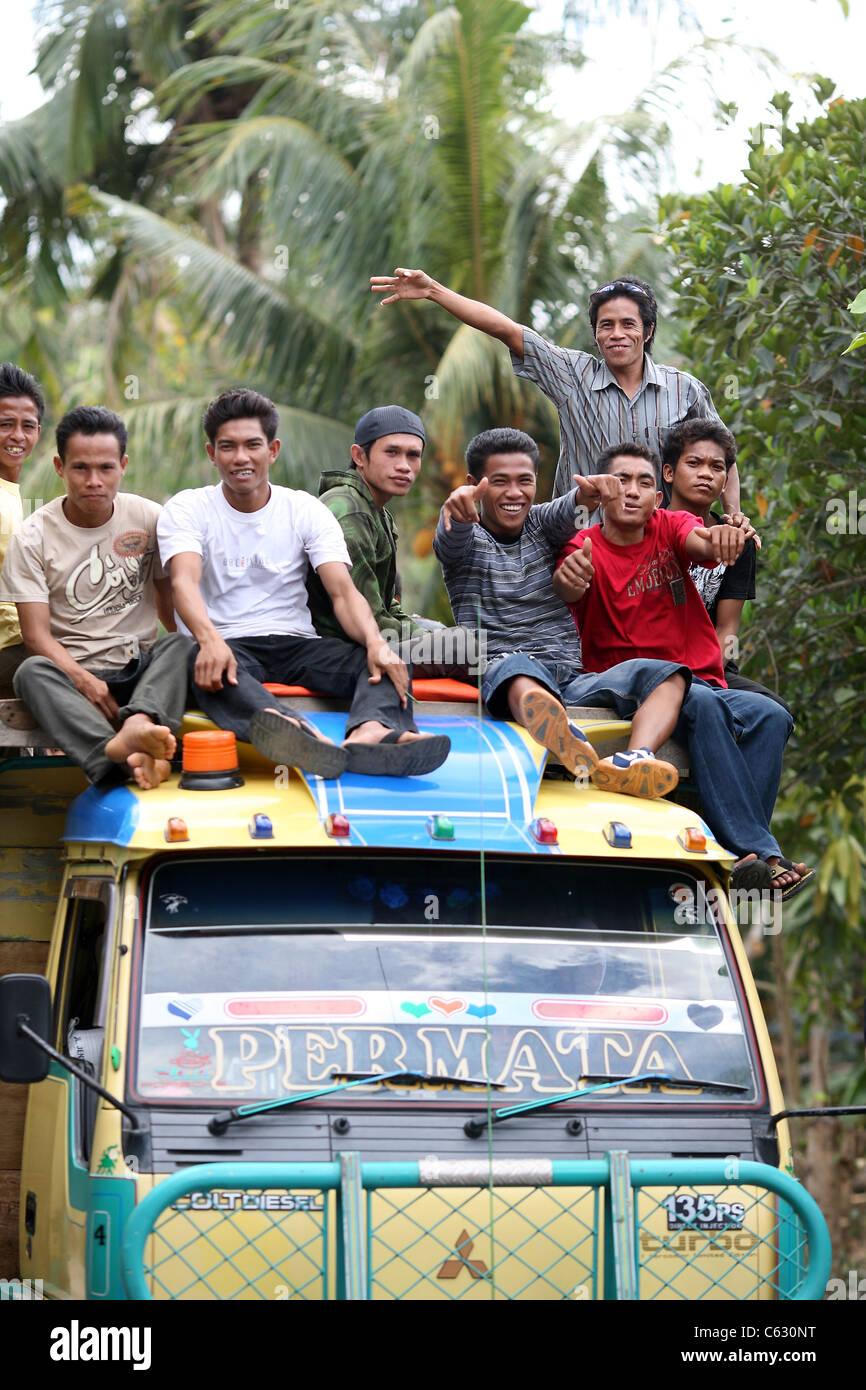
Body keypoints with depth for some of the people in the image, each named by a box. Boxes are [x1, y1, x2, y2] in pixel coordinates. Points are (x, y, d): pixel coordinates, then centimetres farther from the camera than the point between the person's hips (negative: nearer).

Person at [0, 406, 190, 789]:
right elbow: (36, 634, -7)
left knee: (182, 644, -29)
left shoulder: (149, 519, 8)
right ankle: (119, 752, -64)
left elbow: (173, 606, 14)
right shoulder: (33, 537, 0)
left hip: (143, 669, 2)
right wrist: (83, 680, -25)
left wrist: (190, 654, -8)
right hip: (71, 674, -2)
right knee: (32, 672, -35)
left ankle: (138, 725, -60)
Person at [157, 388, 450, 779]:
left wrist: (375, 642, -25)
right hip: (227, 644, -3)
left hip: (296, 644, 3)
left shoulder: (306, 510, 11)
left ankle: (368, 735, -62)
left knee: (383, 663, -26)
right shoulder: (186, 509, 5)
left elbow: (343, 591, -2)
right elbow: (184, 581, -14)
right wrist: (210, 639, -38)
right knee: (206, 665, -39)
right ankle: (299, 732, -70)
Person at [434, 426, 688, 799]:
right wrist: (458, 506, -42)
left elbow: (565, 513, -4)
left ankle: (633, 761, -47)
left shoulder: (541, 524, 20)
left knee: (668, 674, -17)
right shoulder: (467, 539, 11)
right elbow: (453, 536, -15)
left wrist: (586, 494, -31)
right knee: (514, 665, -40)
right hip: (501, 681, -5)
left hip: (572, 680, 5)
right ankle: (567, 743, -75)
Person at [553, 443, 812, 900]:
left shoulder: (668, 527, 10)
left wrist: (722, 537, -41)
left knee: (771, 717, -26)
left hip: (703, 683, 4)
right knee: (700, 704, -35)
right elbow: (569, 590, -22)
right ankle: (761, 851, -41)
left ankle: (735, 854, -33)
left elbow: (701, 540, -15)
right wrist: (569, 578, -49)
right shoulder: (587, 547, 2)